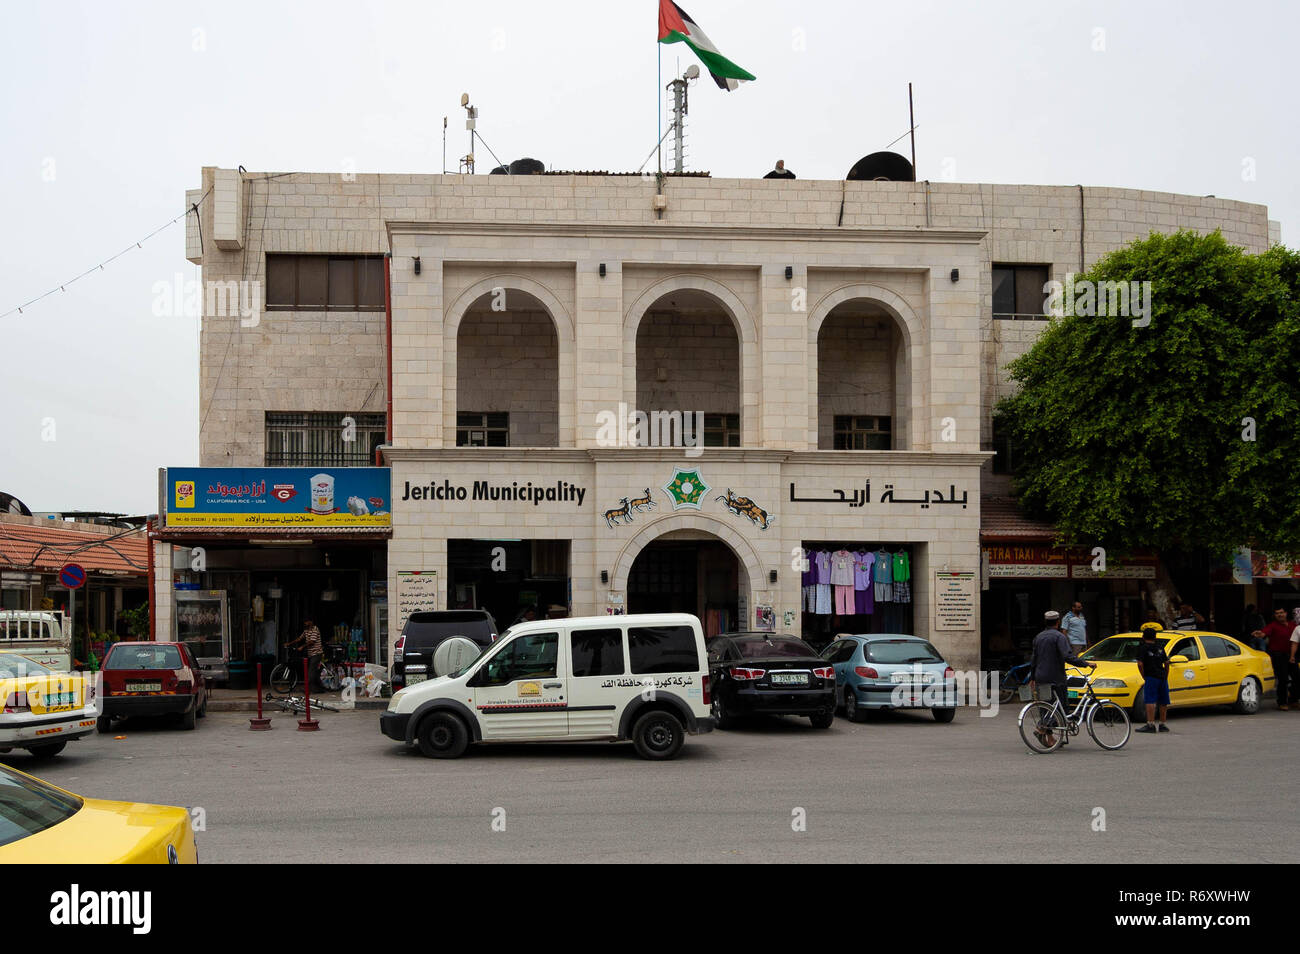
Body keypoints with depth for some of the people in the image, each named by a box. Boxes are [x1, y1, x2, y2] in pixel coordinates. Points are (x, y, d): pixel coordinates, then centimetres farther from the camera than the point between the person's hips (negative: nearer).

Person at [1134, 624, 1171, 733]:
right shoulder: (1160, 648, 15)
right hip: (1162, 677, 6)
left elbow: (1140, 664, -11)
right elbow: (1166, 663, 17)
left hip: (1151, 677, -6)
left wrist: (1144, 678, -2)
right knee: (1163, 702, 11)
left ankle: (1150, 724, -18)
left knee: (1150, 701, -10)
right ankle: (1162, 725, 19)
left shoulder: (1143, 648, -2)